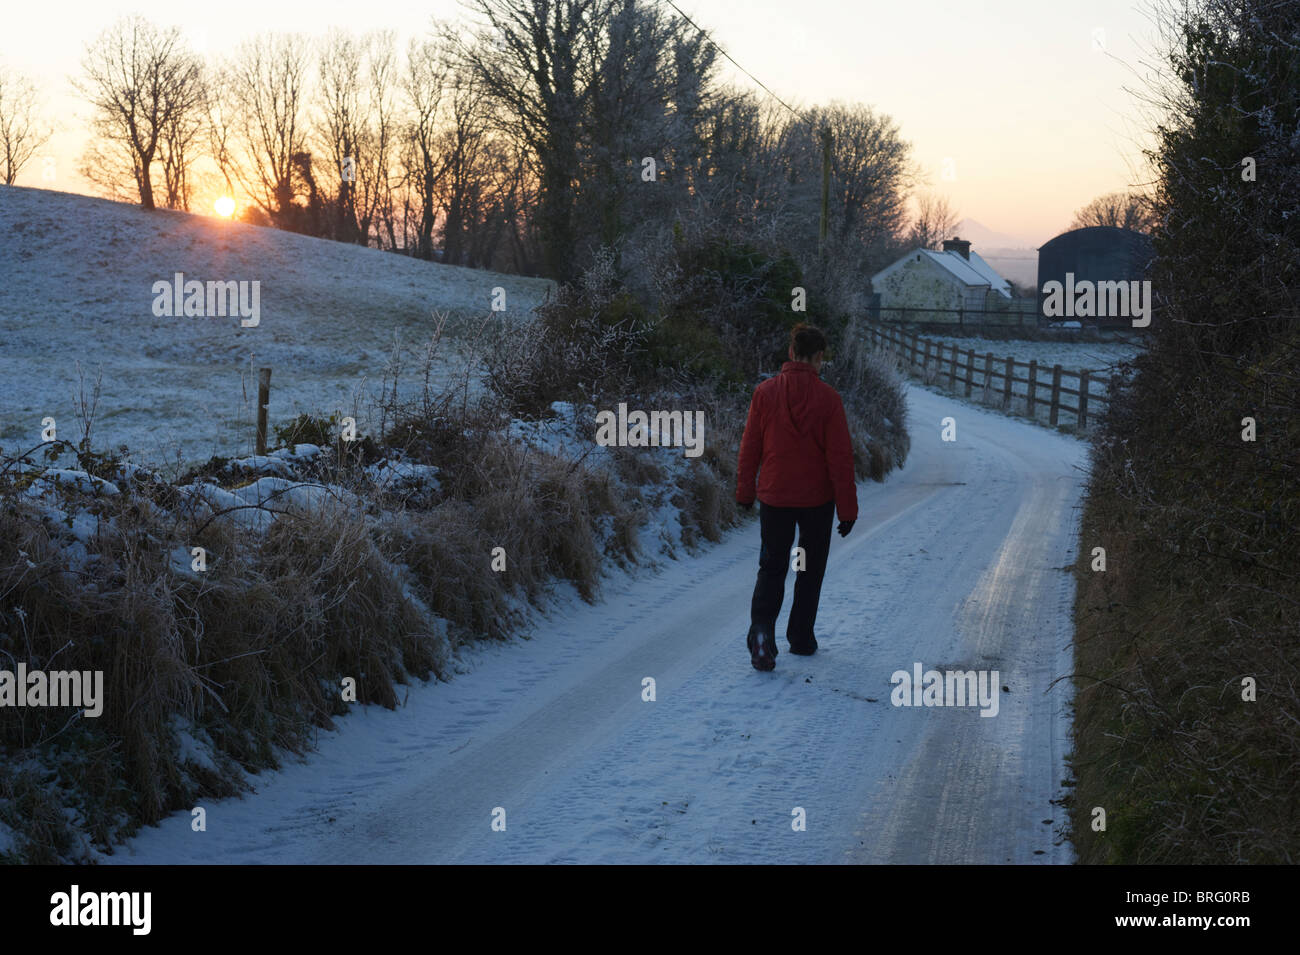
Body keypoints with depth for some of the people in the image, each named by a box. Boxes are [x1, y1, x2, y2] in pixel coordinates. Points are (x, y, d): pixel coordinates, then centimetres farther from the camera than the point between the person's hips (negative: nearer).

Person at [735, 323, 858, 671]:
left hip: (774, 496, 1)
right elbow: (840, 456, -10)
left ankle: (762, 628, -15)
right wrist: (847, 508, -4)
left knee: (771, 568, 9)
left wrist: (745, 491, 12)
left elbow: (750, 446, 0)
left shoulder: (765, 392, -6)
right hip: (817, 498, -1)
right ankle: (801, 637, 22)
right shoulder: (827, 397, -12)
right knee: (811, 569, 16)